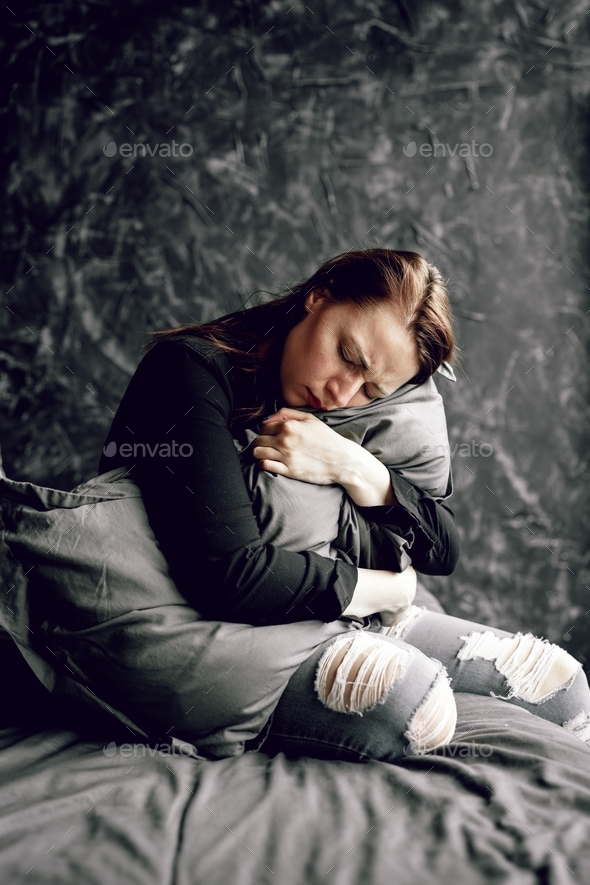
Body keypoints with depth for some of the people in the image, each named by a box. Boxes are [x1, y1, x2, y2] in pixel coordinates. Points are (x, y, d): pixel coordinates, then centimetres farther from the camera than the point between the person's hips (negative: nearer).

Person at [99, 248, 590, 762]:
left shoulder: (347, 413, 5)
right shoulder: (191, 370, -17)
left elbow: (444, 551, 2)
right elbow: (231, 578, -27)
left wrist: (355, 470, -16)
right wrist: (390, 588, -12)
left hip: (329, 620, 8)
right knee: (410, 697, -34)